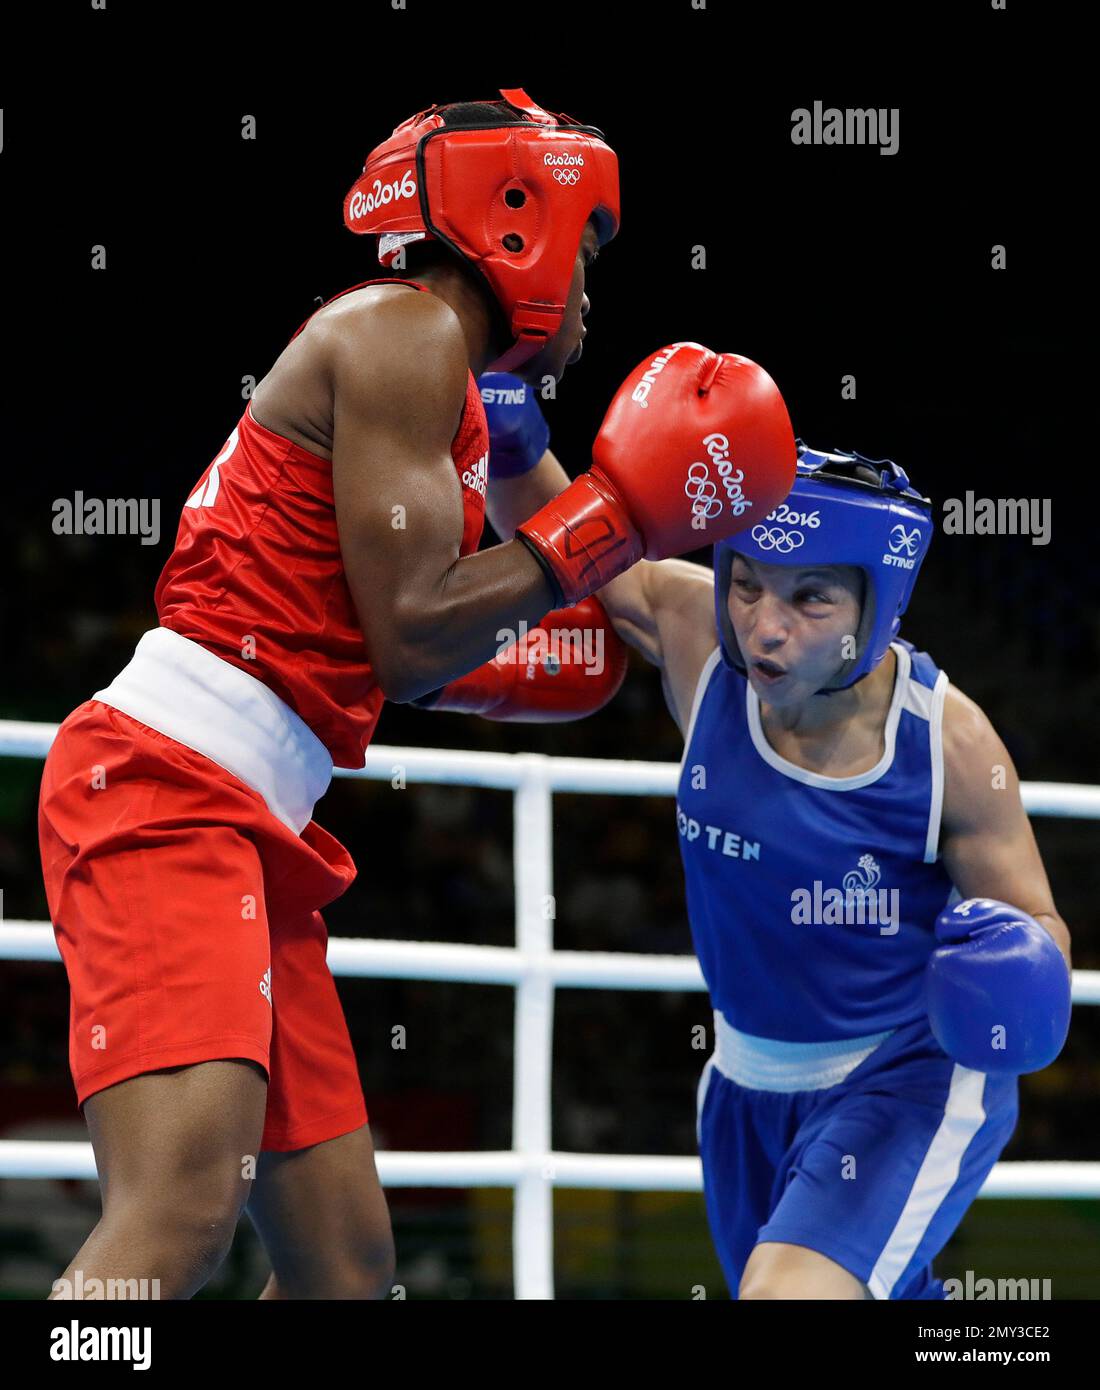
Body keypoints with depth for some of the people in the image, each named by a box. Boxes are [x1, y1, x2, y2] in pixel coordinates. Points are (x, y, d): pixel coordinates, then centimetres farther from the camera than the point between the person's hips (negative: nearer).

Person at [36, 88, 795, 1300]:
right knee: (180, 1211, -29)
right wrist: (618, 515, -4)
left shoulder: (420, 365, 25)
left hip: (252, 831, 11)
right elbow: (410, 638, -12)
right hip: (167, 786, -11)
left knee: (344, 1262, 10)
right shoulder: (407, 333, -4)